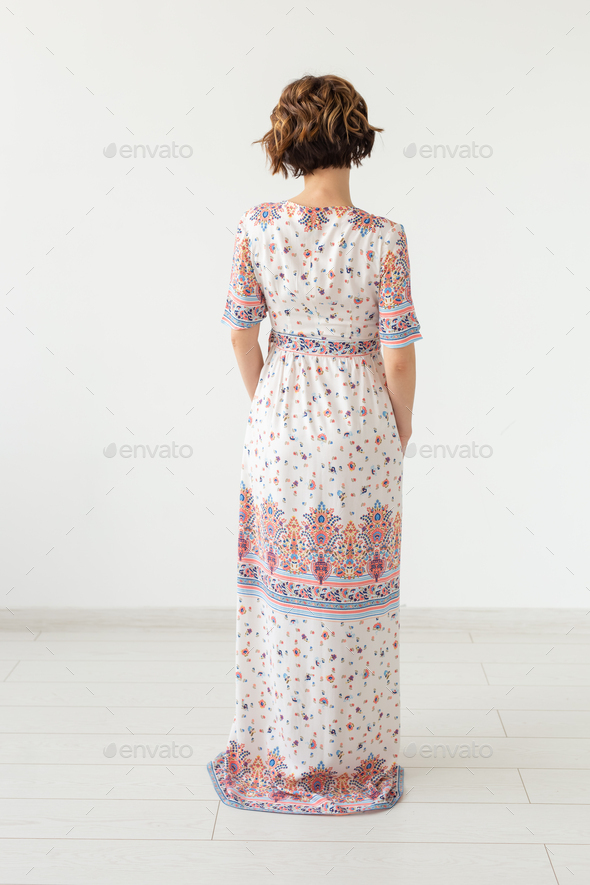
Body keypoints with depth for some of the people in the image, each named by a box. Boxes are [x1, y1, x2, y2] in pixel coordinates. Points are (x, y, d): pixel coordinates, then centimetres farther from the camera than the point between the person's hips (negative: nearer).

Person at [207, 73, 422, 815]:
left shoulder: (257, 227, -7)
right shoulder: (381, 239, -14)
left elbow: (243, 334, -1)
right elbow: (398, 356, -12)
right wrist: (401, 429, 6)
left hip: (281, 419, 3)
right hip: (359, 421, -2)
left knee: (280, 582, 15)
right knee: (353, 589, 11)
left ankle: (276, 753, 29)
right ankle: (351, 757, 26)